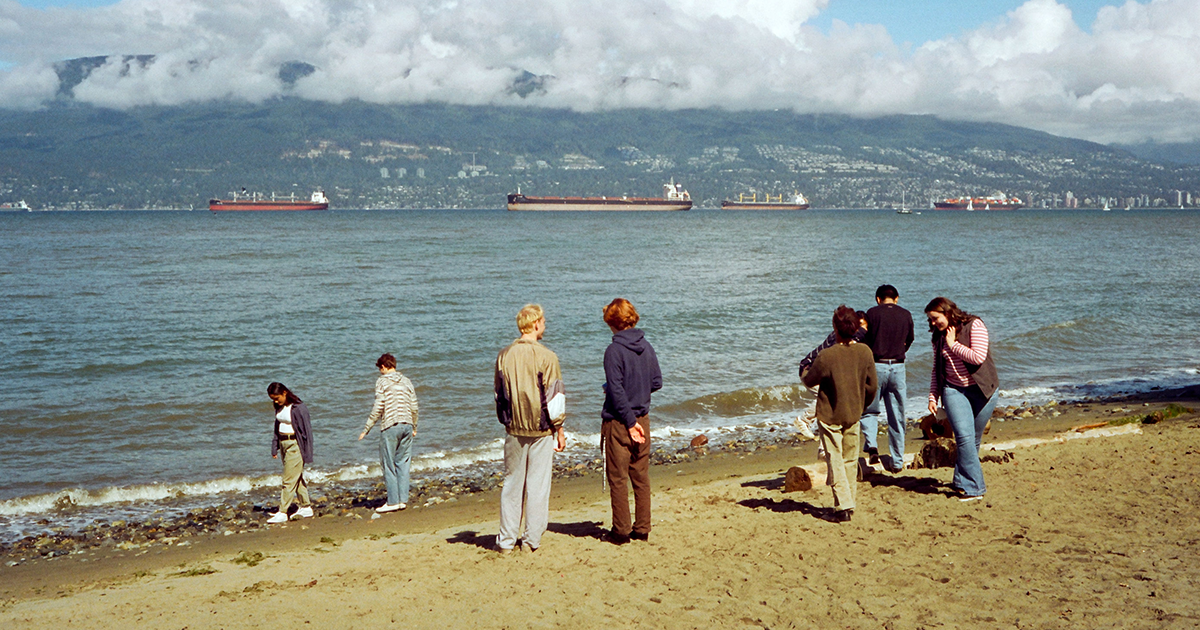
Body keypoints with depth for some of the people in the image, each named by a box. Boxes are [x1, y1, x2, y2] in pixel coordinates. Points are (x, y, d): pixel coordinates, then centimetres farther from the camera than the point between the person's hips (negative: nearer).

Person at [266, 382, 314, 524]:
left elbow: (305, 429, -13)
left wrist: (306, 452, -13)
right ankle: (306, 507, 21)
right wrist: (274, 447, 13)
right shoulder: (279, 407, 7)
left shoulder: (297, 407, -16)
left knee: (289, 479, -6)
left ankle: (282, 512, -4)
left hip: (295, 444, -8)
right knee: (296, 477, 13)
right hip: (283, 444, 8)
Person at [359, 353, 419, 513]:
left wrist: (366, 429, -4)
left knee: (389, 465, 1)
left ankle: (393, 501, 1)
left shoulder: (382, 381, -3)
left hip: (390, 426, -5)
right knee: (403, 463, 9)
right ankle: (403, 499, 8)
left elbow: (378, 408, -9)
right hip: (407, 425, 5)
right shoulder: (406, 381, 11)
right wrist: (414, 427, 25)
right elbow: (414, 407, 11)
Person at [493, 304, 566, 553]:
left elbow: (499, 395, 11)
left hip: (513, 429, 4)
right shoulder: (546, 357, -12)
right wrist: (559, 430, 1)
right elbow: (554, 397, -9)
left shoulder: (504, 356, 2)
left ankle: (507, 540, 13)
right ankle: (532, 539, 8)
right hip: (541, 430, -4)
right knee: (538, 484, 5)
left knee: (512, 483, 11)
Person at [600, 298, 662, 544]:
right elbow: (657, 383, 8)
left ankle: (621, 531, 7)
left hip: (618, 421, -6)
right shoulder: (646, 347, 2)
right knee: (641, 477, 12)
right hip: (642, 418, 6)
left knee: (618, 479, 3)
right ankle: (642, 529, 17)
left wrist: (630, 422, -15)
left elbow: (616, 391, -19)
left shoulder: (614, 350, -16)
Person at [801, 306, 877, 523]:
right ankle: (849, 505, 22)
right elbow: (872, 385, 1)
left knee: (835, 461, 2)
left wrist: (807, 371, 12)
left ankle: (843, 507, -3)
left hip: (829, 416, -4)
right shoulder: (865, 352, -9)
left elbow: (809, 381, -9)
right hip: (853, 415, 4)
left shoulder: (827, 356, -23)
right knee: (850, 460, 15)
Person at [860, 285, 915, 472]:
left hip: (877, 366, -2)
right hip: (898, 367, 3)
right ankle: (897, 461, 13)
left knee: (869, 410, 12)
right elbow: (909, 341, 18)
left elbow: (866, 341, -1)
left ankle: (871, 444, -13)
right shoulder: (906, 315, 7)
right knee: (897, 416, 9)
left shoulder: (873, 313, -3)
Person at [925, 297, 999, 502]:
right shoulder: (939, 337, 8)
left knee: (973, 439, 4)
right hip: (954, 390, 3)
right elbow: (937, 370, 15)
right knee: (964, 437, -14)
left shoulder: (974, 326, -8)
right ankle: (973, 487, -13)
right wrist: (933, 397, 7)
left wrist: (954, 344, -13)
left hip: (982, 390, -3)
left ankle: (963, 482, 21)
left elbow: (978, 357, -20)